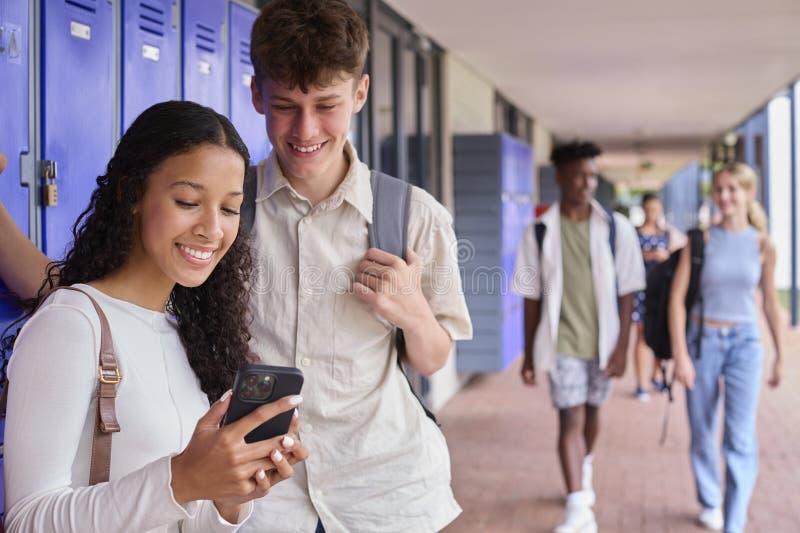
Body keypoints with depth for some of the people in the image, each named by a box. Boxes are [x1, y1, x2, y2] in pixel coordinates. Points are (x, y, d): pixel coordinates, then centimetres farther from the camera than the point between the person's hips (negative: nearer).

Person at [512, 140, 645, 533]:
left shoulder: (616, 229, -3)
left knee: (591, 413, 18)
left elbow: (627, 292, -1)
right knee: (570, 420, -8)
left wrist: (621, 347, -5)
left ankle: (584, 468, 46)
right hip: (562, 342, -2)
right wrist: (529, 354, 3)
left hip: (601, 341, 2)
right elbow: (532, 297, 1)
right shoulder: (540, 233, -4)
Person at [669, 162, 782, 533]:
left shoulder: (762, 245, 0)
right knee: (703, 433, 12)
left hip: (744, 342, 0)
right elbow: (677, 297, -5)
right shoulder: (702, 239, -4)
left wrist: (780, 357, 15)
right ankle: (710, 503, 35)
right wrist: (680, 355, -11)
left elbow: (771, 302, 10)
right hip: (703, 339, 0)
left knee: (741, 439, -10)